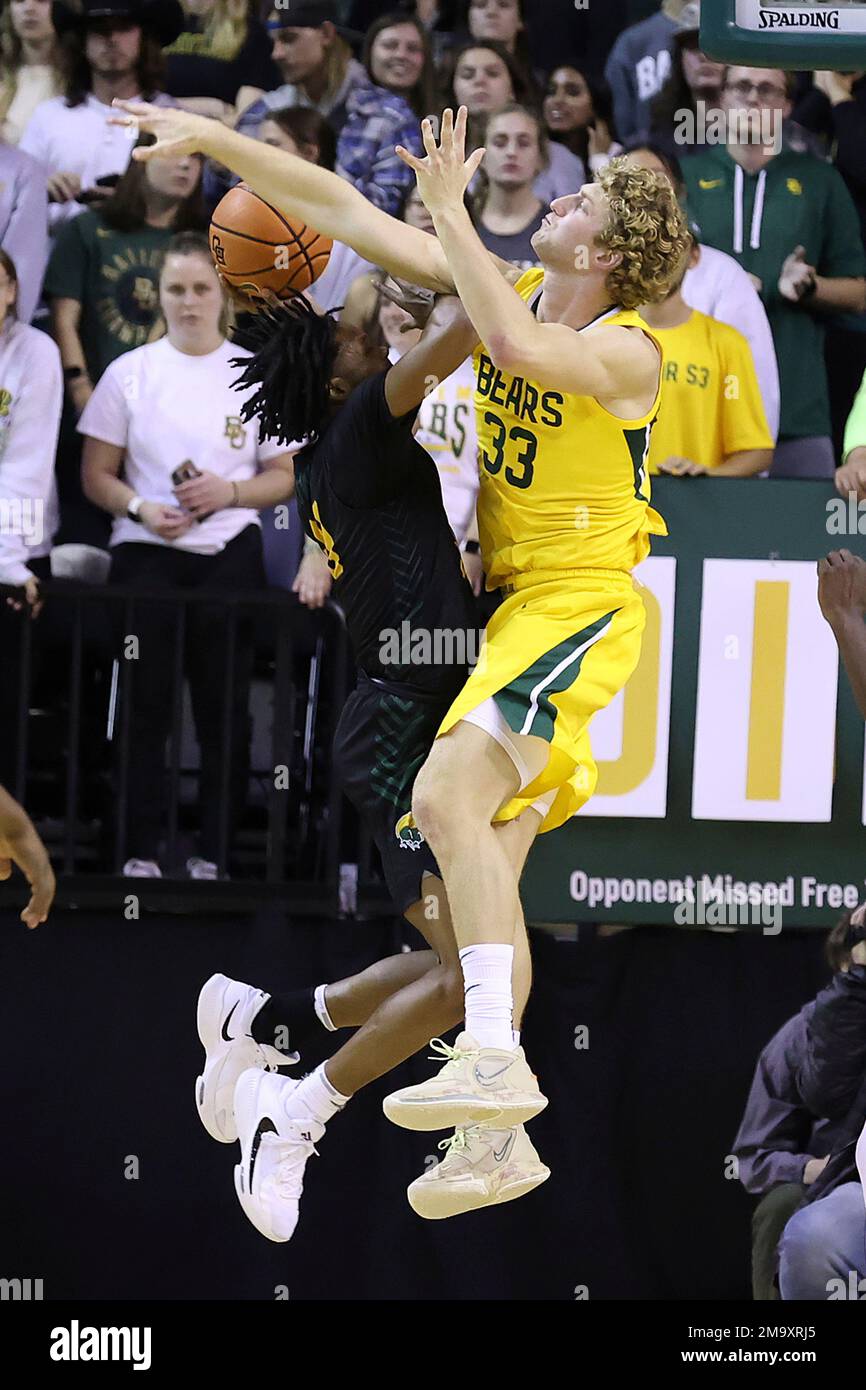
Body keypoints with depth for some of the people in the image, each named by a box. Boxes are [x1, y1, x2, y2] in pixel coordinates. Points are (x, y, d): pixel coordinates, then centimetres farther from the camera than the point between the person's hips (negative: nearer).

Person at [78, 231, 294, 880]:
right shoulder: (130, 373, 6)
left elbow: (283, 478, 8)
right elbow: (96, 474, 6)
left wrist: (230, 492, -12)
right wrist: (142, 508, -13)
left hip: (229, 555, 0)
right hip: (145, 556, 0)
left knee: (225, 709, 1)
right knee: (144, 705, -3)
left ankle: (214, 853, 8)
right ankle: (141, 851, 2)